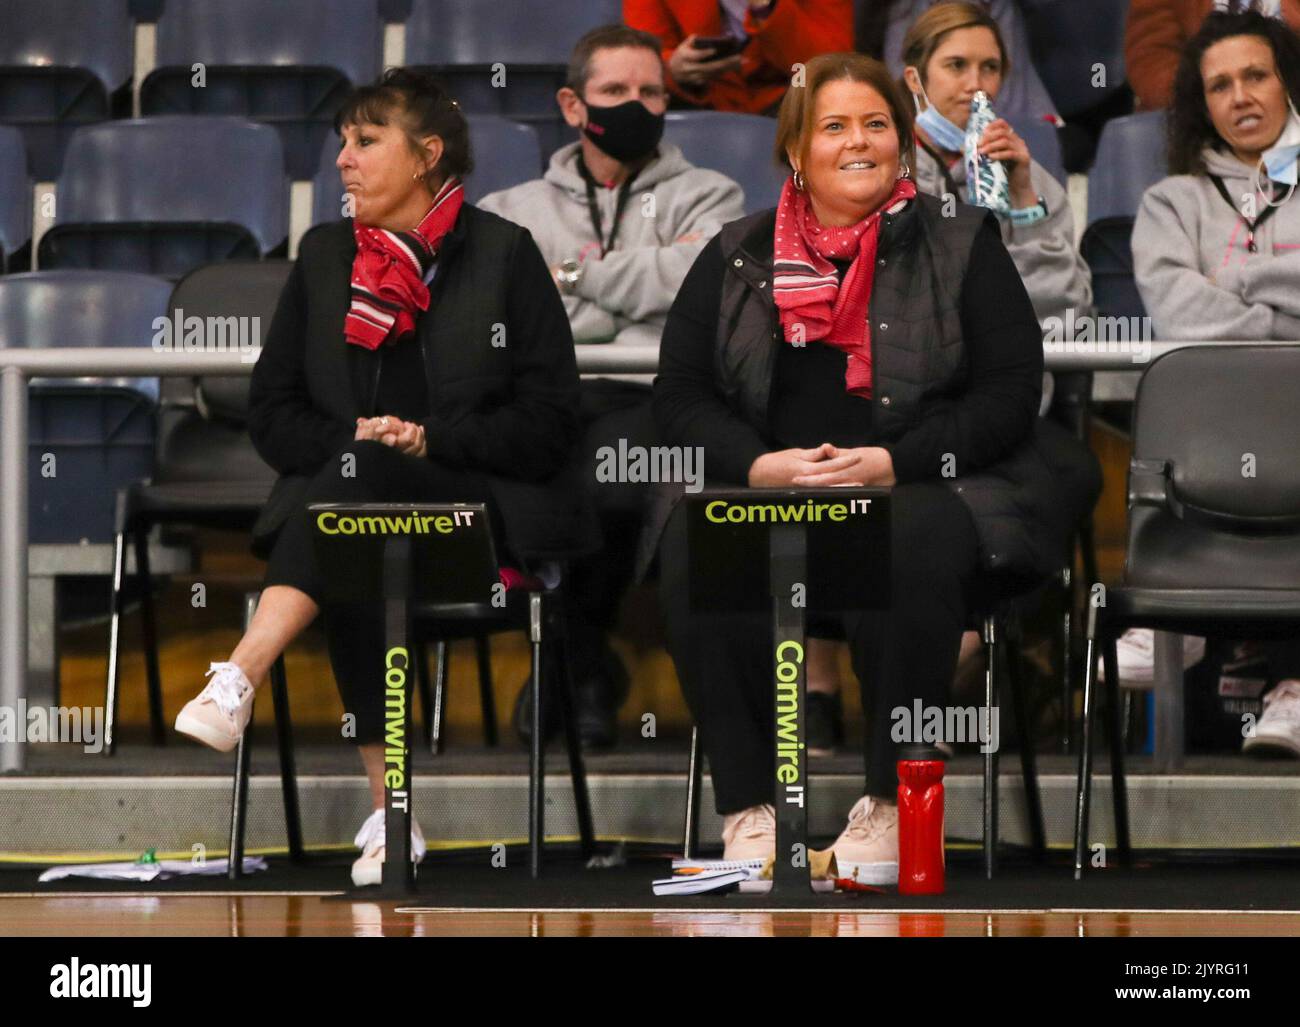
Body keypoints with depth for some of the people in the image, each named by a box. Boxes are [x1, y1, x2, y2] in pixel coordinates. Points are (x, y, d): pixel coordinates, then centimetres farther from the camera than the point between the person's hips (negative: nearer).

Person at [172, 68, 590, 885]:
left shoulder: (503, 254, 4)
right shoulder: (324, 255, 16)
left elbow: (548, 421, 0)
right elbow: (271, 411, 14)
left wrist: (428, 442, -13)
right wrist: (352, 440, -7)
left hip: (480, 511, -3)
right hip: (349, 505, 3)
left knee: (356, 483, -35)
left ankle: (240, 681, -50)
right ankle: (392, 808, -35)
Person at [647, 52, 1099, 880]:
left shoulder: (961, 245, 10)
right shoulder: (736, 258, 16)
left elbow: (1010, 393, 1)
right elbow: (681, 395, 9)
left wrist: (892, 462, -14)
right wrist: (761, 464, -12)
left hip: (916, 490, -2)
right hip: (761, 490, 2)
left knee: (913, 545, -38)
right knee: (695, 545, -32)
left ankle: (891, 803, -26)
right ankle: (748, 804, -26)